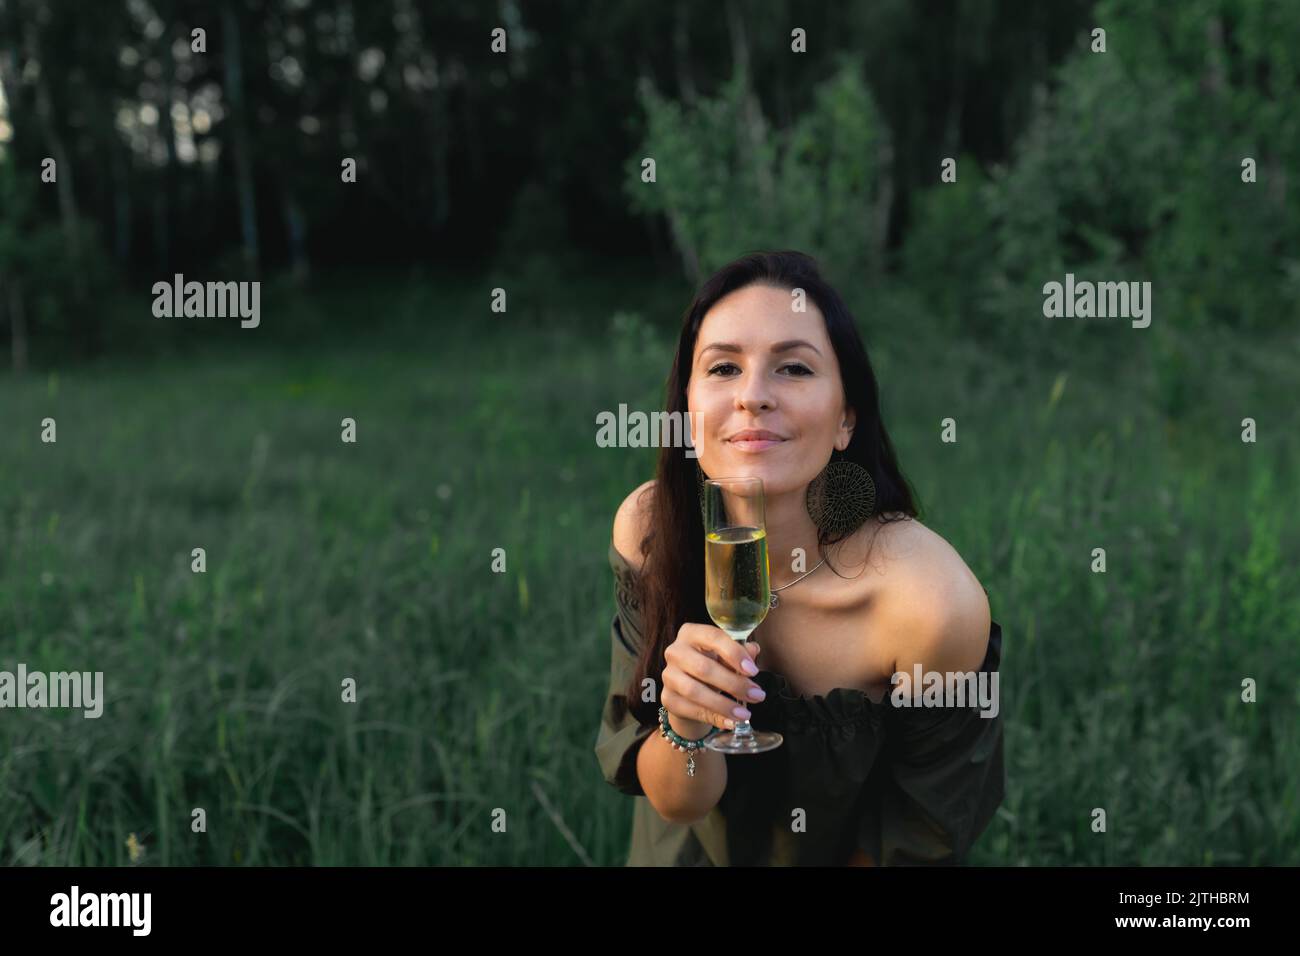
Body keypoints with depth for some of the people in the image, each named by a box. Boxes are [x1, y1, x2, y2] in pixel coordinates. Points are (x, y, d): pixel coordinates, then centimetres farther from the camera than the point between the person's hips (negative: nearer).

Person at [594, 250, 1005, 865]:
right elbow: (675, 803, -16)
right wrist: (686, 725, -34)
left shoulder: (933, 602, -32)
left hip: (842, 852, -1)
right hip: (694, 852, 2)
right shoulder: (648, 528, -22)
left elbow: (923, 835, -16)